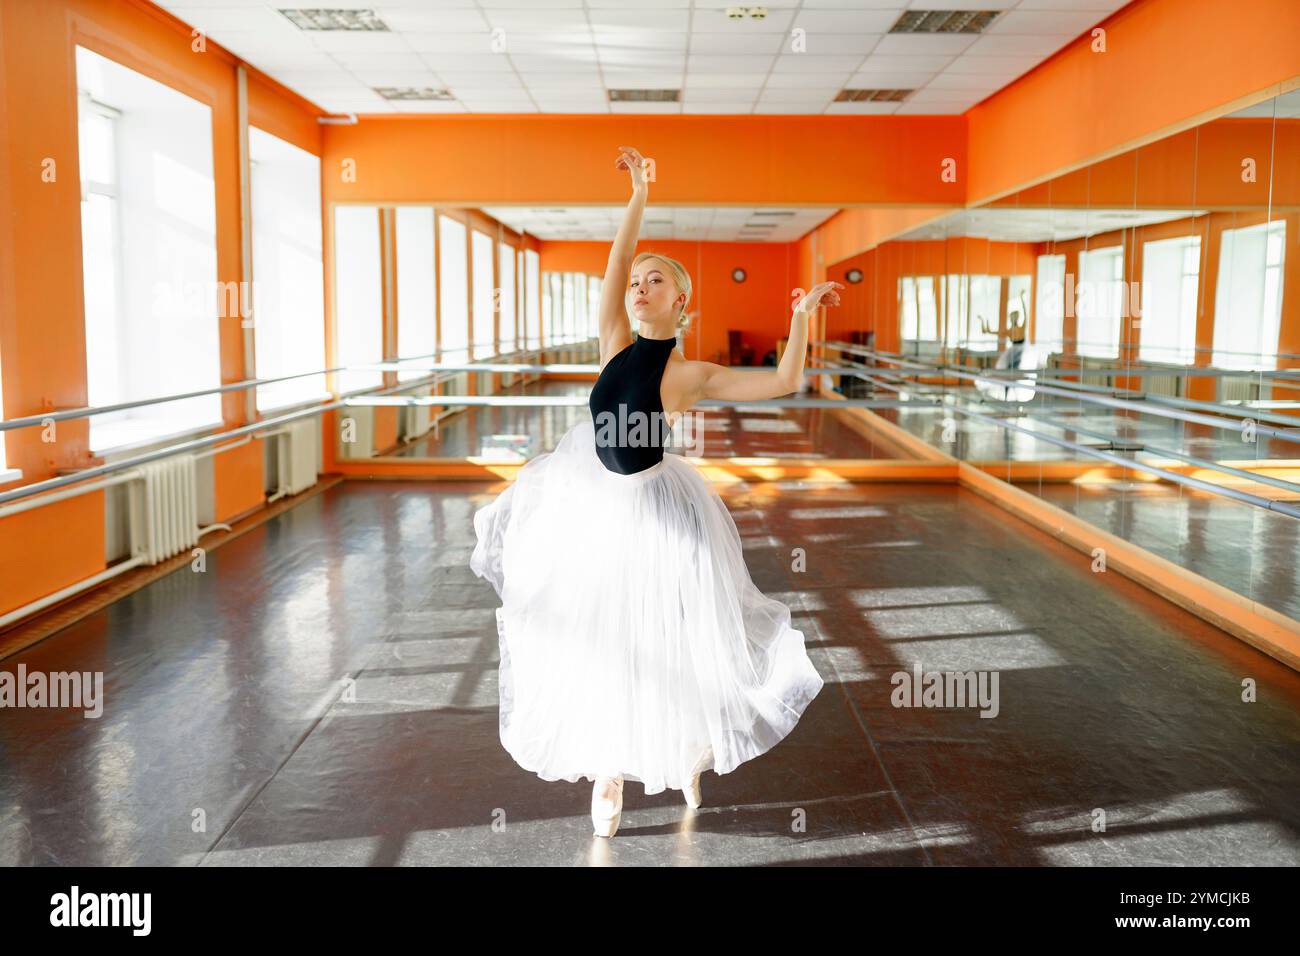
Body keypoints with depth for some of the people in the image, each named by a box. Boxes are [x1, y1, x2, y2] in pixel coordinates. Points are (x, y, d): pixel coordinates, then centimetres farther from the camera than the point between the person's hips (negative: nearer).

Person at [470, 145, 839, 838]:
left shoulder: (695, 376, -14)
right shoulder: (617, 345, -6)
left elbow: (783, 382, -18)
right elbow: (614, 266, -13)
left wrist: (802, 314, -20)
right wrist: (639, 196, -14)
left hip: (652, 511, -4)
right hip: (592, 500, 4)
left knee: (665, 644, 8)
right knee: (594, 639, 16)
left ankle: (690, 752, 40)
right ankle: (608, 771, 38)